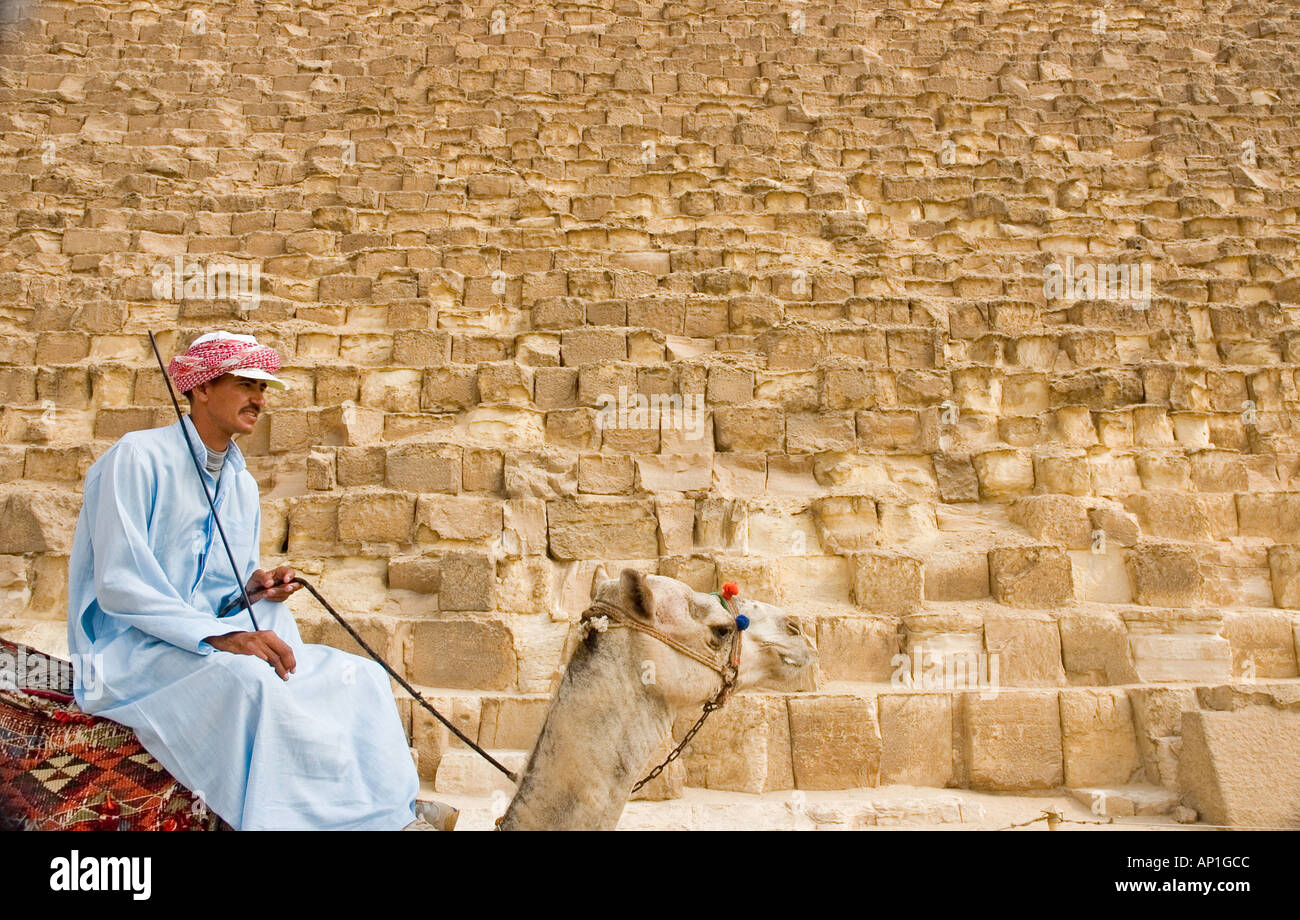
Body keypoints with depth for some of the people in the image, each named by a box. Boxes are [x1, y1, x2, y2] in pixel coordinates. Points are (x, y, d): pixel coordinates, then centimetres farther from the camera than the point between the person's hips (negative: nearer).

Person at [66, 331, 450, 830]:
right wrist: (220, 636, -27)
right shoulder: (139, 456, -9)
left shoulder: (243, 484, 14)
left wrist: (256, 586, -3)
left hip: (211, 644, 7)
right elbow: (119, 585, -18)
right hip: (132, 651, -7)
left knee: (358, 675, -12)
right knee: (249, 677, -38)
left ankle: (390, 812, -17)